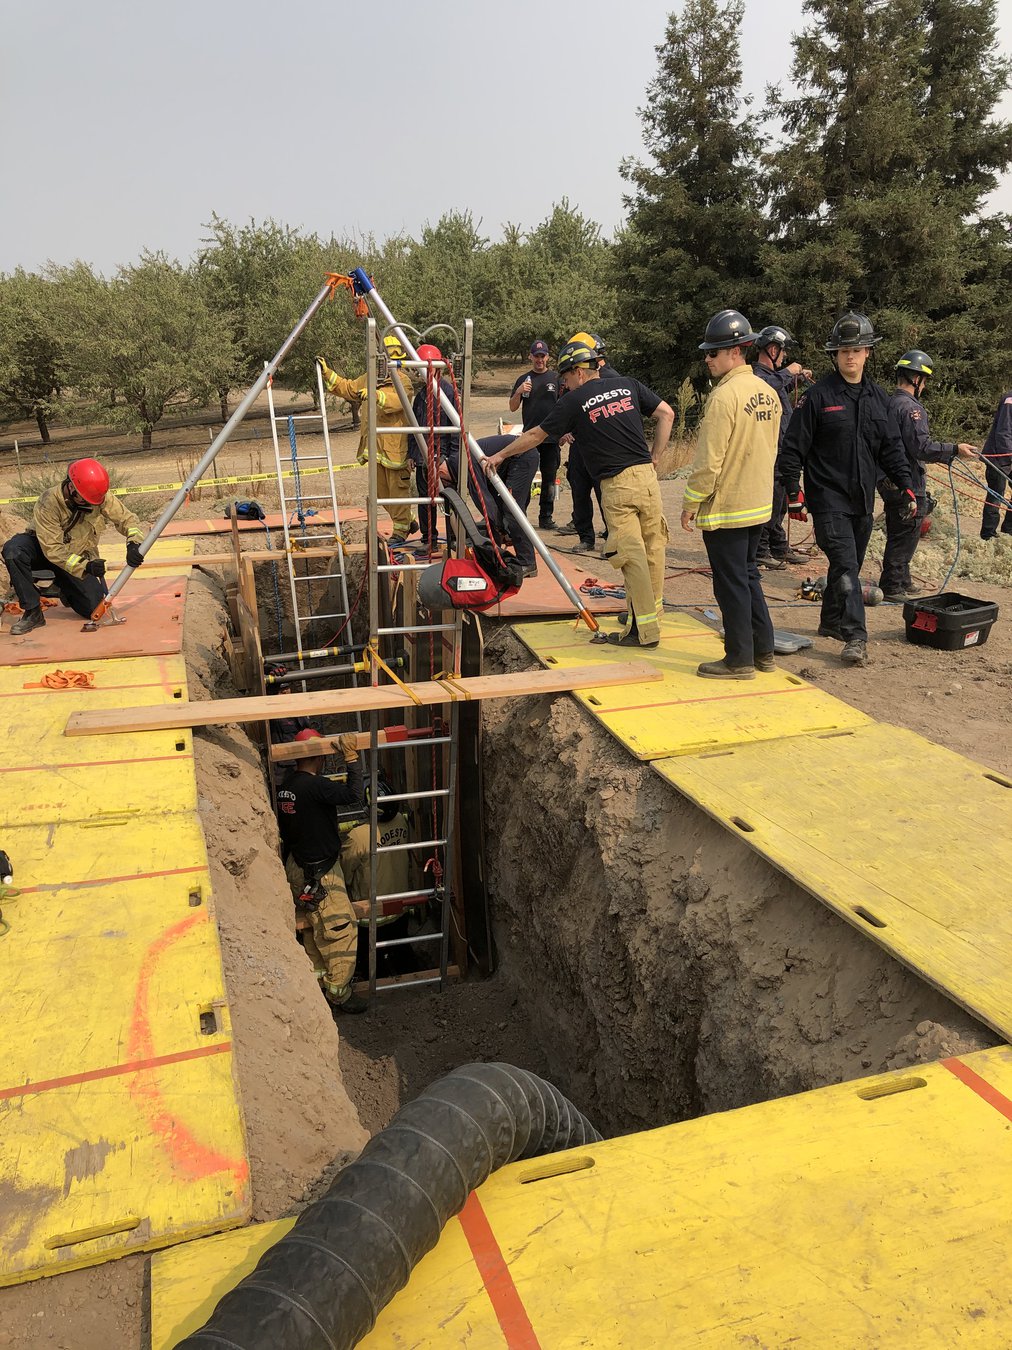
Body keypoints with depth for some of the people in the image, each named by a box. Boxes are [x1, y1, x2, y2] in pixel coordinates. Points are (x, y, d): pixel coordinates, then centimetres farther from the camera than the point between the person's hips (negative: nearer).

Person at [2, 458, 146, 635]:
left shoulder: (101, 498, -22)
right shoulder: (49, 503, -30)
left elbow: (127, 519, -10)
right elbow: (52, 549, -31)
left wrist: (133, 543, -31)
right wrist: (85, 567, -42)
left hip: (80, 556, 2)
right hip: (43, 550, -2)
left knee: (94, 608, -15)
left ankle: (64, 587, 21)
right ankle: (32, 613, -24)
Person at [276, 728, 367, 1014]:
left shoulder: (285, 787, 4)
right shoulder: (315, 785, -24)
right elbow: (356, 798, -30)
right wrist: (352, 758, -25)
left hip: (297, 869, 9)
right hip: (319, 874, -9)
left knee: (313, 931, 21)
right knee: (342, 931, 2)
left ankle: (318, 986, 33)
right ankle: (338, 993, 10)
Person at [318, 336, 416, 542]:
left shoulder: (402, 382, -11)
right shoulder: (368, 380, 15)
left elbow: (395, 401, -29)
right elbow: (346, 388, 23)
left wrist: (375, 395, -44)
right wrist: (327, 372, 16)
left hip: (395, 446, -9)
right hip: (376, 448, 9)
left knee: (398, 489, -2)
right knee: (382, 491, 16)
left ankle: (401, 530, 9)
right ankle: (409, 521, 30)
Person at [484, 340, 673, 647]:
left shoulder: (574, 401, 1)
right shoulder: (627, 385, 12)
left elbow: (536, 435, 10)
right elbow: (666, 414, 9)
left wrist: (500, 455, 22)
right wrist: (654, 456, 13)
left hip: (616, 484, -5)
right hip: (646, 475, 5)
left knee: (631, 556, -3)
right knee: (653, 549, 12)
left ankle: (643, 628, 0)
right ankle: (651, 612, 24)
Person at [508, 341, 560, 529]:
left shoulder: (556, 379, 8)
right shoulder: (524, 379, 9)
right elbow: (512, 408, 7)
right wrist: (519, 392, -9)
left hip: (551, 437, 0)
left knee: (549, 479, 4)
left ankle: (546, 517, 11)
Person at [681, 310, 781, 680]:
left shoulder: (725, 395, -19)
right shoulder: (768, 392, 8)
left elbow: (709, 460, -20)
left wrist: (691, 503, -12)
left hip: (725, 508, -9)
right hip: (759, 505, 9)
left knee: (731, 583, 1)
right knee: (747, 574, 19)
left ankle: (739, 660, 10)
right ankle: (763, 651, 25)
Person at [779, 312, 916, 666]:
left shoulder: (878, 397, 11)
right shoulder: (818, 395, -7)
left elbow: (892, 447, 14)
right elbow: (793, 447, -7)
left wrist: (905, 485, 6)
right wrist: (793, 491, -11)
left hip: (863, 500, 6)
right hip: (828, 498, -6)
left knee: (849, 566, 14)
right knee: (845, 565, -15)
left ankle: (831, 622, 30)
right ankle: (855, 637, -15)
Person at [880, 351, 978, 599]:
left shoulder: (887, 404, 12)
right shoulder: (911, 408, -17)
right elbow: (921, 446, -22)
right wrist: (955, 449, -18)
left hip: (888, 482, 9)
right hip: (908, 484, -9)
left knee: (898, 535, 19)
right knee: (905, 536, -1)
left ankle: (902, 581, 31)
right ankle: (891, 587, 3)